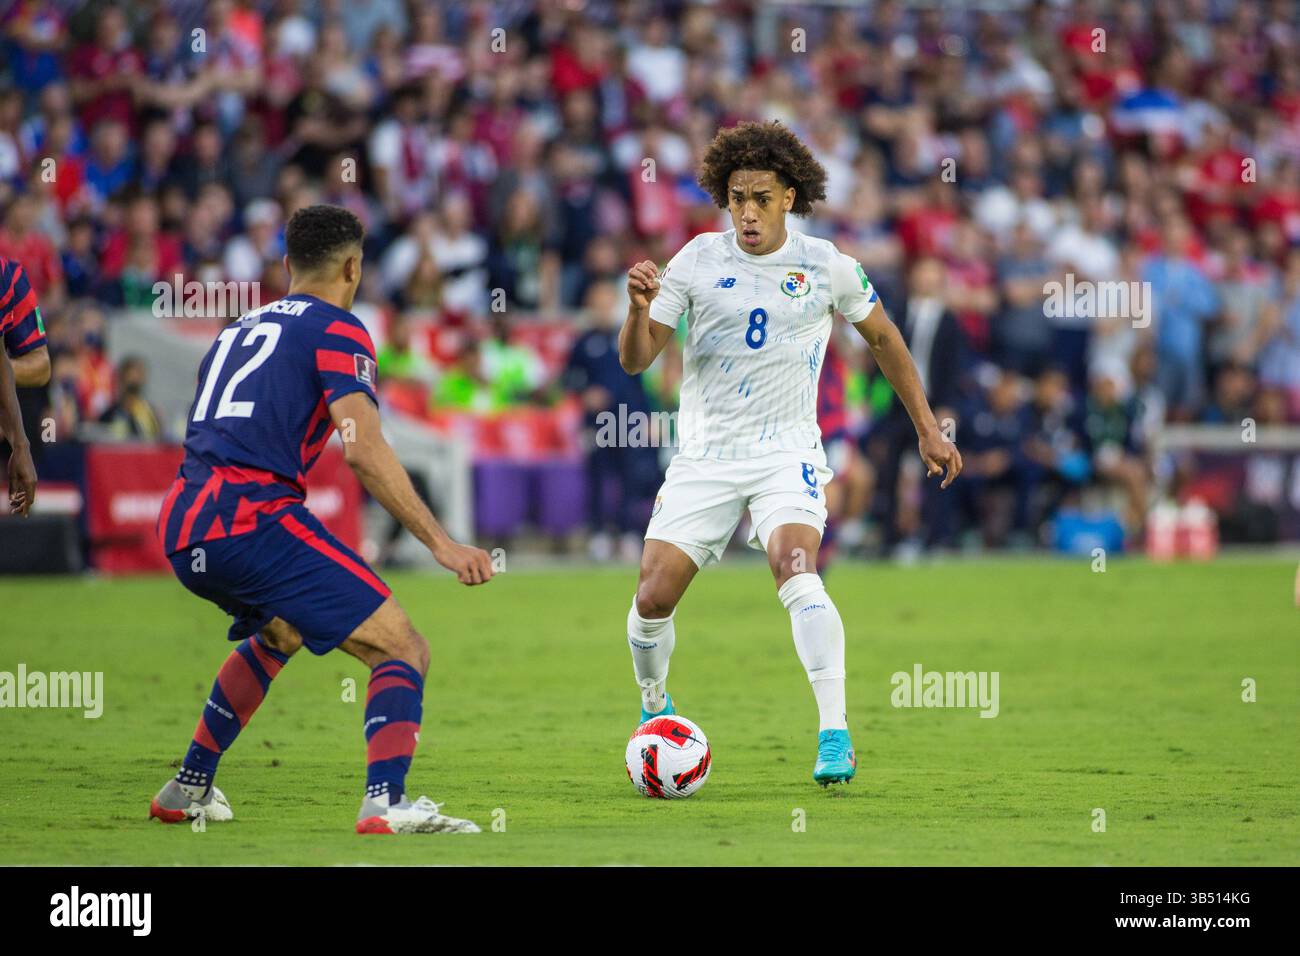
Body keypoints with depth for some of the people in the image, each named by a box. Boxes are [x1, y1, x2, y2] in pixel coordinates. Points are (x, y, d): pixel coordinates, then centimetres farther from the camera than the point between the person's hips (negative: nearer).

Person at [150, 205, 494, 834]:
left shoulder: (238, 330, 26)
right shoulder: (336, 330, 2)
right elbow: (363, 449, -12)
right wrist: (440, 543, -15)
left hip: (179, 532, 8)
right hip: (253, 517, -8)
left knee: (279, 634, 36)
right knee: (401, 648, -6)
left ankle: (188, 789, 38)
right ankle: (385, 802, -28)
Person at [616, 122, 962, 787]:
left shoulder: (825, 265, -1)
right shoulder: (699, 260, -2)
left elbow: (882, 338, 16)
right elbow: (634, 361, -4)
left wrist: (927, 428, 17)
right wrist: (640, 309, -25)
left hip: (786, 453, -2)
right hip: (704, 455, 2)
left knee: (796, 569, -28)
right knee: (654, 594, -6)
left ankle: (835, 735, -30)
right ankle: (654, 709, 25)